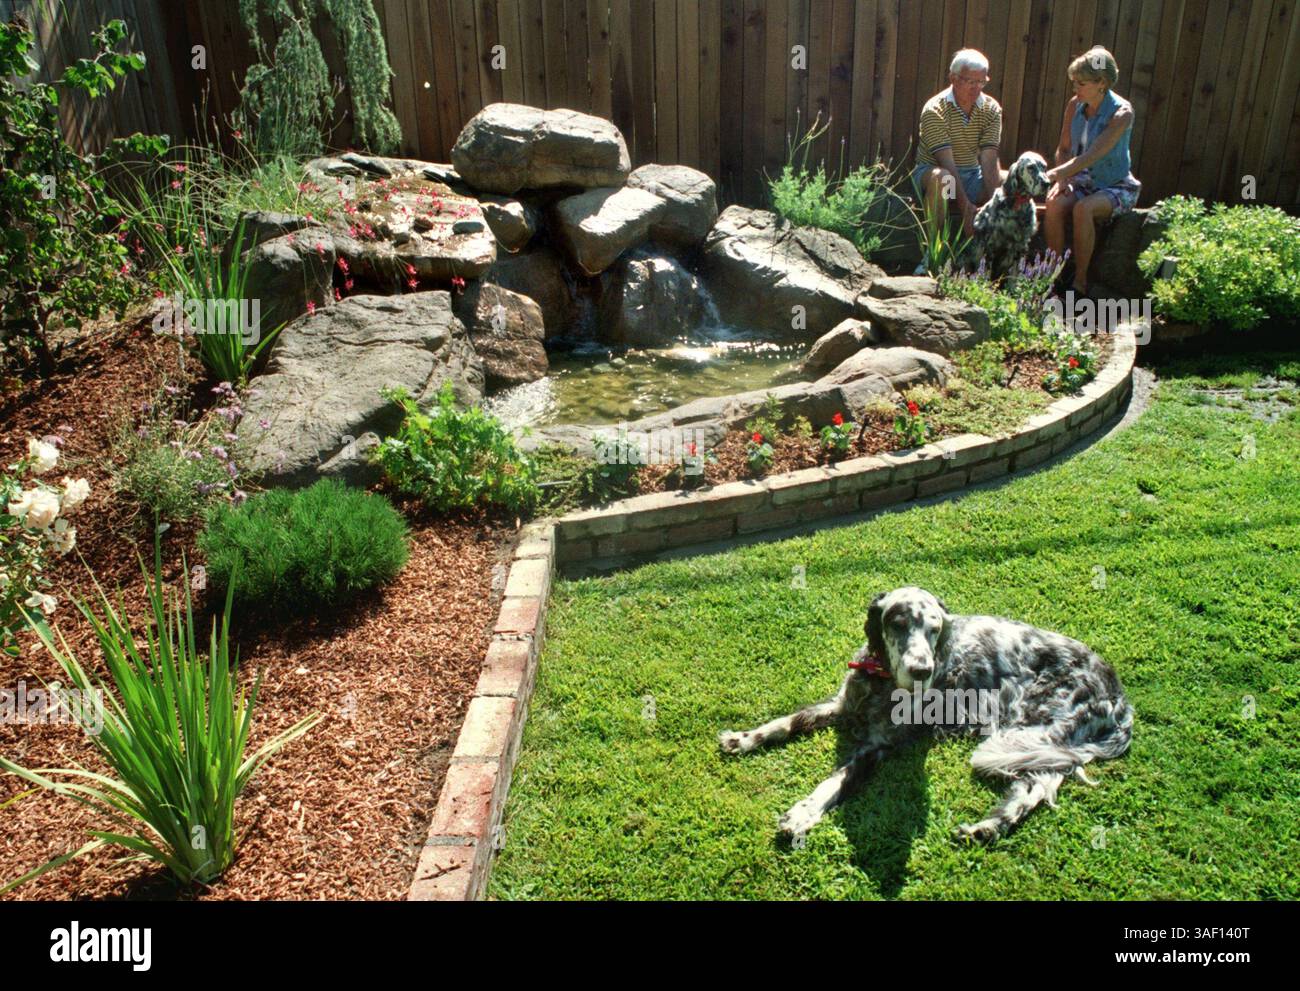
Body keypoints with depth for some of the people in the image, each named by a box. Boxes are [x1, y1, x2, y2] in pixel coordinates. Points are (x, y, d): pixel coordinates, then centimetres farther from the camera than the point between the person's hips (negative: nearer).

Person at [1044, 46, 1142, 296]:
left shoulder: (1122, 112, -19)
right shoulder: (1075, 105, -1)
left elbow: (1091, 156, -30)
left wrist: (1053, 175, -39)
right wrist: (1061, 179, -12)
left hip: (1116, 186, -5)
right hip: (1083, 181, 5)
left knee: (1083, 209, -35)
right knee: (1054, 204, -28)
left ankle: (1080, 282, -24)